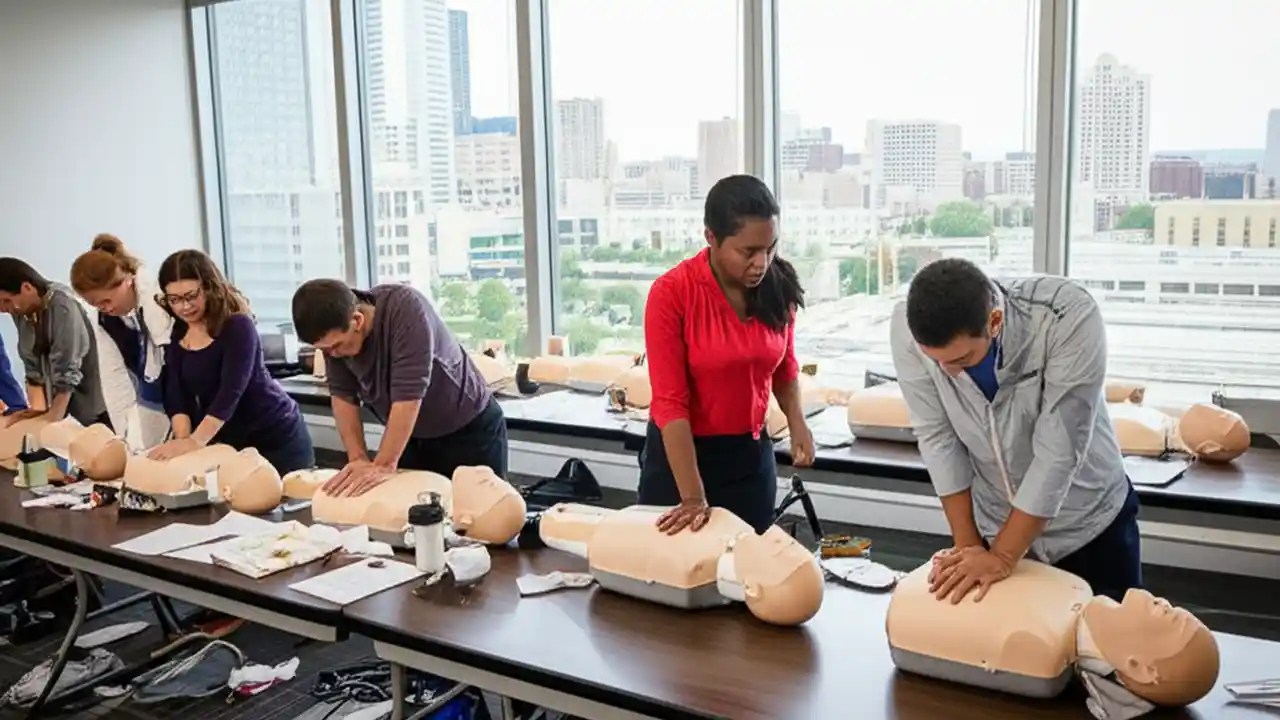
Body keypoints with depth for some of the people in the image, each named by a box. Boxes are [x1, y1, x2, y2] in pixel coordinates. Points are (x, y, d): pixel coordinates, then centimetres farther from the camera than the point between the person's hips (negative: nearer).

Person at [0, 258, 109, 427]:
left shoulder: (63, 306, -23)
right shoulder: (20, 312, -1)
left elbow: (67, 371, -22)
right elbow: (33, 367, 2)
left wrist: (52, 421, -20)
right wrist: (38, 411, -8)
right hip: (58, 397, 7)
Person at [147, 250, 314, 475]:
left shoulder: (237, 326, -18)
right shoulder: (174, 334, -1)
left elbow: (231, 391, -27)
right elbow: (175, 396, -6)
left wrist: (195, 442, -36)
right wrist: (183, 439, -23)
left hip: (275, 437, -5)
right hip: (227, 444, 5)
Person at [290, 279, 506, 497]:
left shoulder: (406, 308, -31)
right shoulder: (334, 334, -12)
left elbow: (408, 392, -34)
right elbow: (342, 394, -8)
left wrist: (384, 465, -33)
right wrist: (358, 458, -17)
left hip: (468, 428, -5)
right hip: (411, 435, 6)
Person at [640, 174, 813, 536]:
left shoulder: (778, 287, -6)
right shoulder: (671, 293, -19)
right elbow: (669, 401, -20)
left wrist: (797, 424, -7)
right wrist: (693, 497, -24)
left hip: (751, 453, 4)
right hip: (680, 452, -3)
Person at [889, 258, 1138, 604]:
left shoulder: (1069, 317, -32)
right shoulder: (910, 327, -23)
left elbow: (1060, 448, -29)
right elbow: (937, 436, -14)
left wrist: (1001, 557, -24)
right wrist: (966, 545, -10)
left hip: (1088, 523, -2)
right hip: (995, 526, 2)